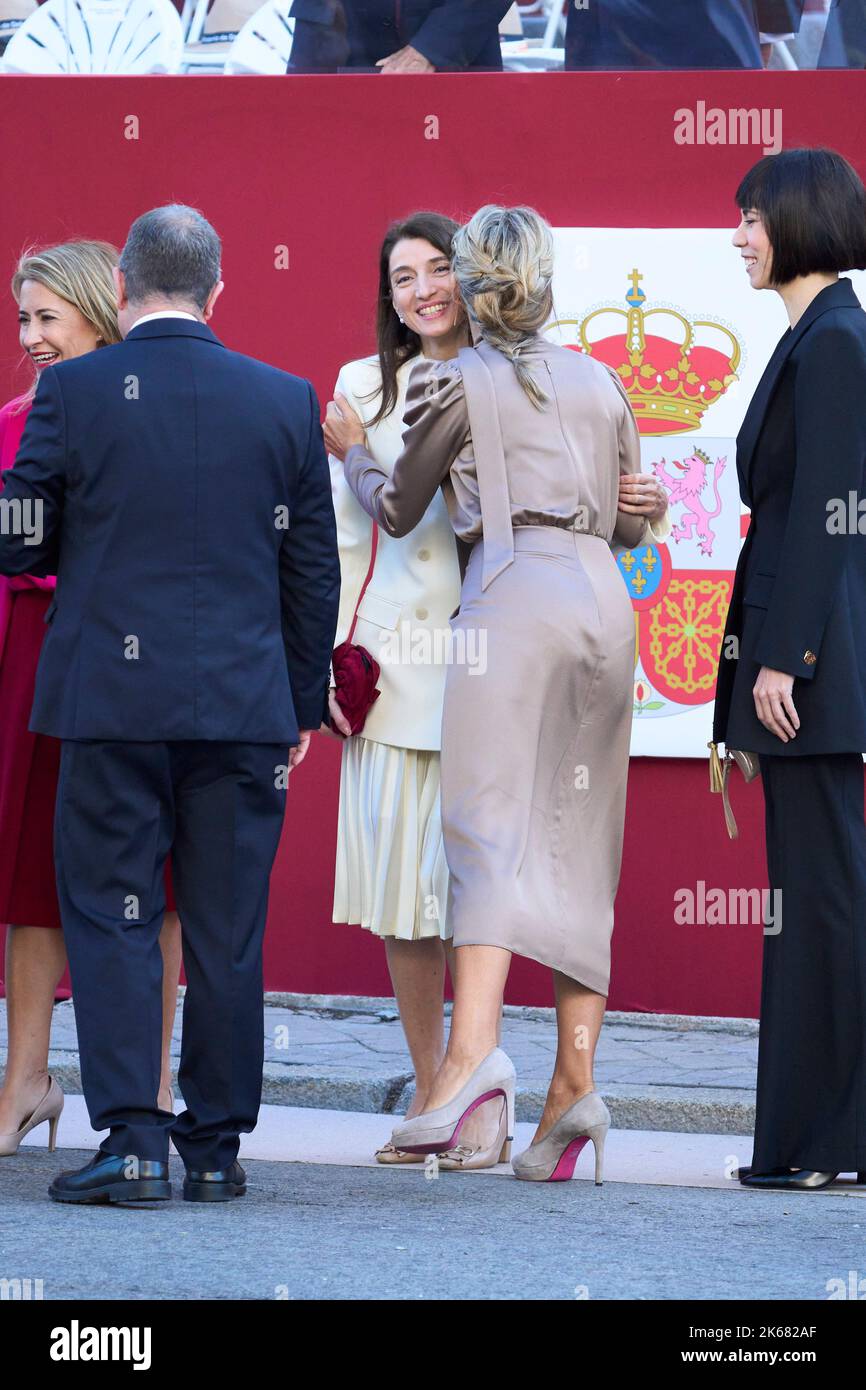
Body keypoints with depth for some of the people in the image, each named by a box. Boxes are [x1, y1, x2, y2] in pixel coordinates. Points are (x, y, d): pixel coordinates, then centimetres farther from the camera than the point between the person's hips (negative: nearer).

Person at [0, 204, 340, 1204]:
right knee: (226, 932, 8)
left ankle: (134, 1144, -6)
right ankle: (215, 1147, 11)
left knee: (110, 917, 3)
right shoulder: (285, 401, 4)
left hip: (113, 702, -2)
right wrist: (305, 703, 17)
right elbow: (313, 568, 8)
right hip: (244, 708, 2)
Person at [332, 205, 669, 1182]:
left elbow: (396, 513, 14)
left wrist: (350, 451, 32)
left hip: (513, 595, -5)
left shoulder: (452, 384, 4)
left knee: (492, 826, -15)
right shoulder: (599, 381, 18)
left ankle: (473, 1054, -34)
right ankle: (574, 1082, -3)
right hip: (605, 600, 5)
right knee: (578, 848, 6)